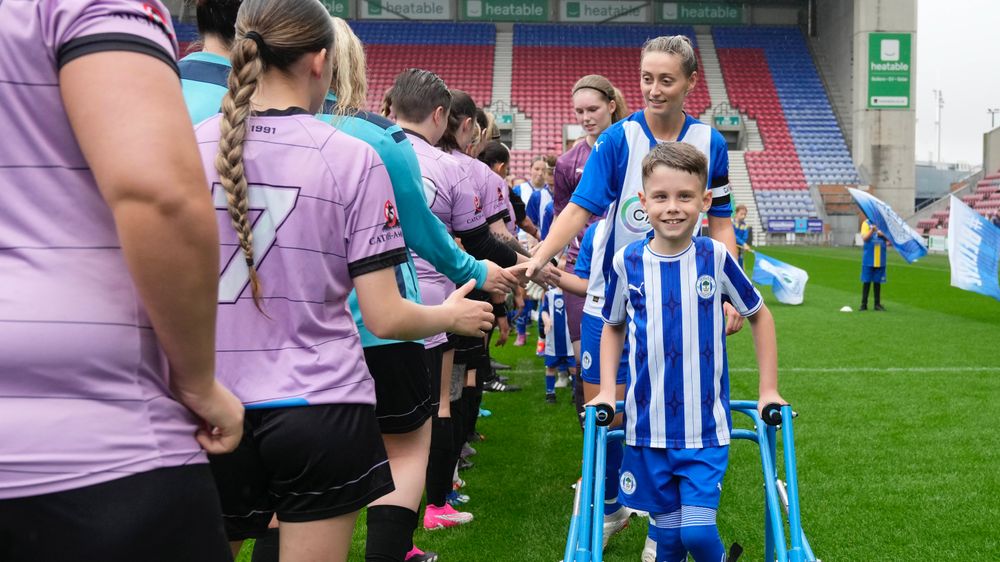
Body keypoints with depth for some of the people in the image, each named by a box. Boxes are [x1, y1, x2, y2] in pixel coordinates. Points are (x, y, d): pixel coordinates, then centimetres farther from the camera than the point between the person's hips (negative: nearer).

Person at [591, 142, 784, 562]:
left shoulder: (716, 258, -7)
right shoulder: (627, 262, -4)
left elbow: (759, 316, 7)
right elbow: (613, 327, 12)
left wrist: (769, 391, 5)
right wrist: (607, 390, 3)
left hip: (705, 427, -1)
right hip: (648, 425, 2)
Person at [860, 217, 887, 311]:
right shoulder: (866, 223, 0)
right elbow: (864, 238, -11)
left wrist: (883, 235, -12)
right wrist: (872, 230, -26)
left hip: (880, 259, 3)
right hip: (868, 259, -3)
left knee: (878, 282, 7)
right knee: (866, 281, 0)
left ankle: (877, 304, 14)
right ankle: (864, 304, 6)